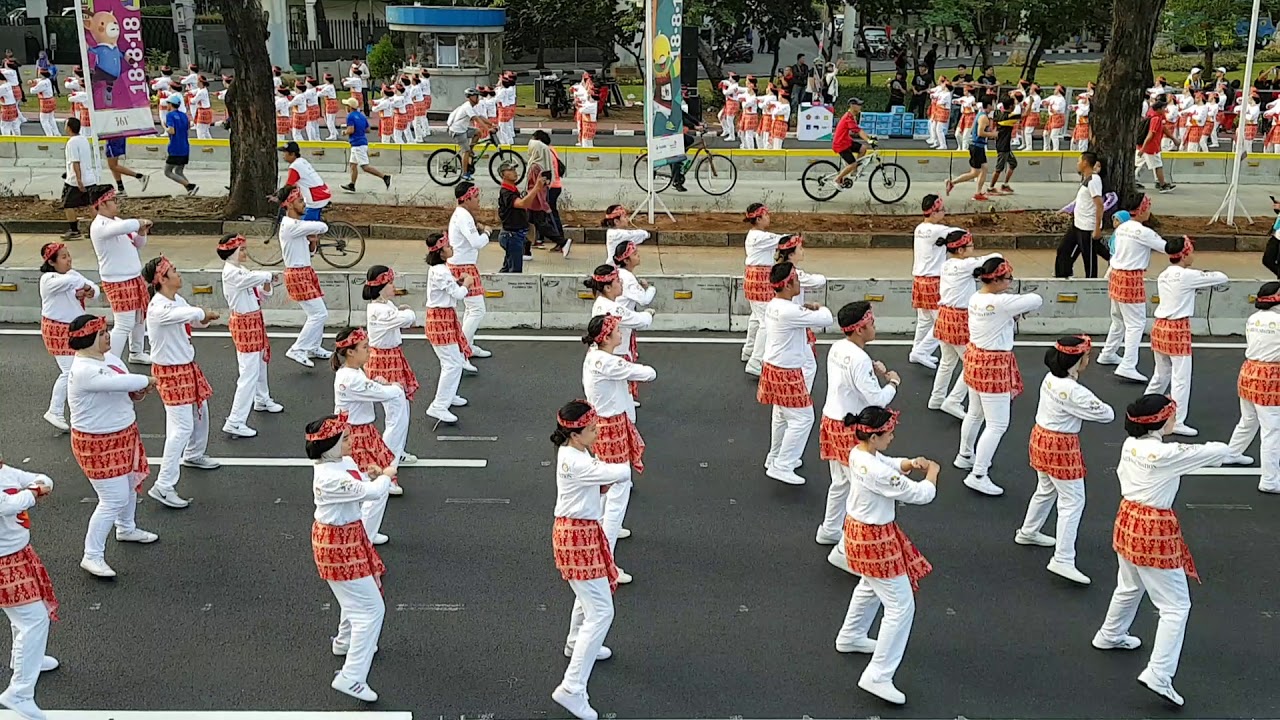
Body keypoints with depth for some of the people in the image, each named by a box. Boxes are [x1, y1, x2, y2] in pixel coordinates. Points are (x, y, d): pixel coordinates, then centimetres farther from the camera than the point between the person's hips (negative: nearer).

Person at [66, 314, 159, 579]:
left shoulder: (109, 357, 0)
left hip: (125, 434, 10)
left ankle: (126, 529, 53)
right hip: (99, 444, -10)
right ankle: (92, 556, 6)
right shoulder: (84, 371, -29)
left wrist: (136, 393, -10)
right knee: (114, 500, -7)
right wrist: (147, 381, -20)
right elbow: (121, 382, -39)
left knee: (131, 483, 27)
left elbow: (124, 387, 13)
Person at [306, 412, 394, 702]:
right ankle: (351, 678, -3)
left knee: (363, 590, 31)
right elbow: (370, 493, -31)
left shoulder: (343, 463, 0)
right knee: (371, 609, -7)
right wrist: (386, 475, -11)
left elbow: (360, 488, 15)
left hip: (349, 536, 10)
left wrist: (369, 474, -7)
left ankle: (345, 641, 54)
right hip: (338, 544, -10)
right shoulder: (329, 477, -30)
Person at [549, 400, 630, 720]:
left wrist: (602, 484, -8)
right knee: (601, 612, -9)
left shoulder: (575, 453, 4)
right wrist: (622, 468, -4)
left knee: (589, 592, 33)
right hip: (578, 536, -10)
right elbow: (621, 474, -29)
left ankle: (576, 644, 58)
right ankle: (572, 688, -8)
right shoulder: (575, 462, -28)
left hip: (585, 531, 10)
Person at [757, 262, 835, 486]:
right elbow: (826, 320, -21)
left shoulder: (773, 306, 4)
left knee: (782, 415, 24)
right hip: (787, 373, -10)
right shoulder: (789, 312, -27)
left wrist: (807, 309, 3)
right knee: (802, 418, -1)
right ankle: (782, 467, 0)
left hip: (774, 367, 10)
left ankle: (775, 458, 38)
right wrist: (821, 309, 0)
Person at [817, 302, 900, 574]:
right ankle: (844, 551, 1)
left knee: (840, 483, 25)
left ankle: (830, 530, 41)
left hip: (832, 420, 9)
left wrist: (874, 371, 3)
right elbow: (877, 399, -23)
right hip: (851, 430, -9)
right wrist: (893, 382, -5)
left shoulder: (836, 348, 3)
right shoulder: (859, 360, -24)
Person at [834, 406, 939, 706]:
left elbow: (888, 463, 16)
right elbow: (919, 495, -24)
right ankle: (877, 676, 3)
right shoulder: (876, 472, -33)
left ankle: (850, 637, 55)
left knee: (870, 587, 34)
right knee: (901, 606, -1)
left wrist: (910, 463, -5)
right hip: (876, 540, -10)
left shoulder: (858, 453, -5)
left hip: (860, 529, 10)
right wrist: (932, 472, -4)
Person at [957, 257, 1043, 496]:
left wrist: (1014, 314, -10)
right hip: (994, 365, -9)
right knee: (997, 425, -1)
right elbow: (1037, 300, -20)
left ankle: (965, 456, 46)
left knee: (975, 413, 28)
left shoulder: (975, 298, 1)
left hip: (975, 358, 9)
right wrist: (1023, 304, 1)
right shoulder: (1001, 302, -25)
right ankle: (978, 476, 1)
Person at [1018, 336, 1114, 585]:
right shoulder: (1073, 391, -26)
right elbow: (1107, 414, -19)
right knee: (1072, 501, -3)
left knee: (1046, 490, 28)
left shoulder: (1050, 378, 1)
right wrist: (1098, 406, 1)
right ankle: (1062, 560, -5)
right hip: (1061, 446, -9)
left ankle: (1028, 532, 47)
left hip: (1041, 438, 9)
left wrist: (1088, 405, -6)